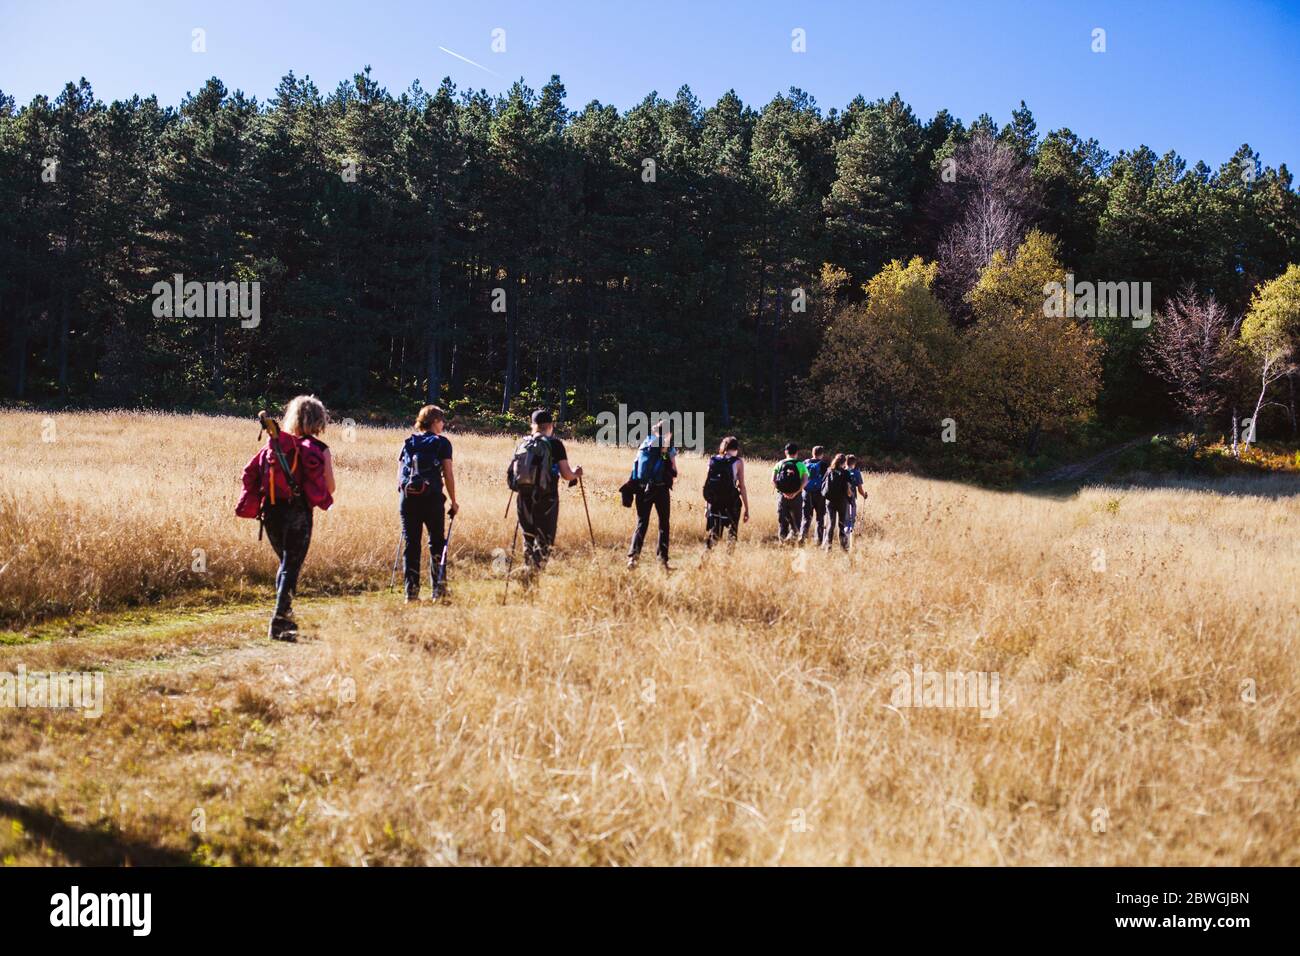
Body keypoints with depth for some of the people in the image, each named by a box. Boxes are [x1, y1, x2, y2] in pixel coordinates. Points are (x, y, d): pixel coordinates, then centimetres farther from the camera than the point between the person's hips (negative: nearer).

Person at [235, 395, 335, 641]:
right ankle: (280, 621, -11)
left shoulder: (274, 445, 8)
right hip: (298, 514, -5)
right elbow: (330, 487, -3)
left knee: (286, 563, 21)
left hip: (271, 511, 5)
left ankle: (284, 615, 24)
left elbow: (250, 473, 2)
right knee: (292, 566, -2)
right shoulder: (319, 449, -4)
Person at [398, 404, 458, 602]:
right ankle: (437, 589, 9)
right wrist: (453, 502, 4)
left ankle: (411, 591, 3)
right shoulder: (442, 443, 2)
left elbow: (400, 473, 11)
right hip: (432, 497, -3)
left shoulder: (408, 442, 13)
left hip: (407, 497, 3)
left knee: (411, 544, 6)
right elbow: (448, 475, -2)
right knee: (437, 543, 10)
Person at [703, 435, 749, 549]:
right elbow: (742, 487, -5)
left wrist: (706, 506, 15)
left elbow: (706, 485, 7)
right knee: (732, 535, 12)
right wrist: (746, 509, -1)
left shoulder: (713, 460, 7)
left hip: (713, 502, 3)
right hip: (731, 503, -3)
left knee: (713, 535, 10)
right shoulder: (738, 462, -3)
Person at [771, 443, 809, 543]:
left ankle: (782, 537, -1)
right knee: (796, 519, 8)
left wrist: (783, 492, -5)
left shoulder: (779, 464, 7)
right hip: (796, 496, -1)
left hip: (782, 495, 1)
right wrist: (795, 493, -12)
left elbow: (773, 481, -4)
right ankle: (794, 532, -14)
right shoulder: (801, 465, 3)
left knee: (782, 520, 8)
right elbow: (805, 481, -12)